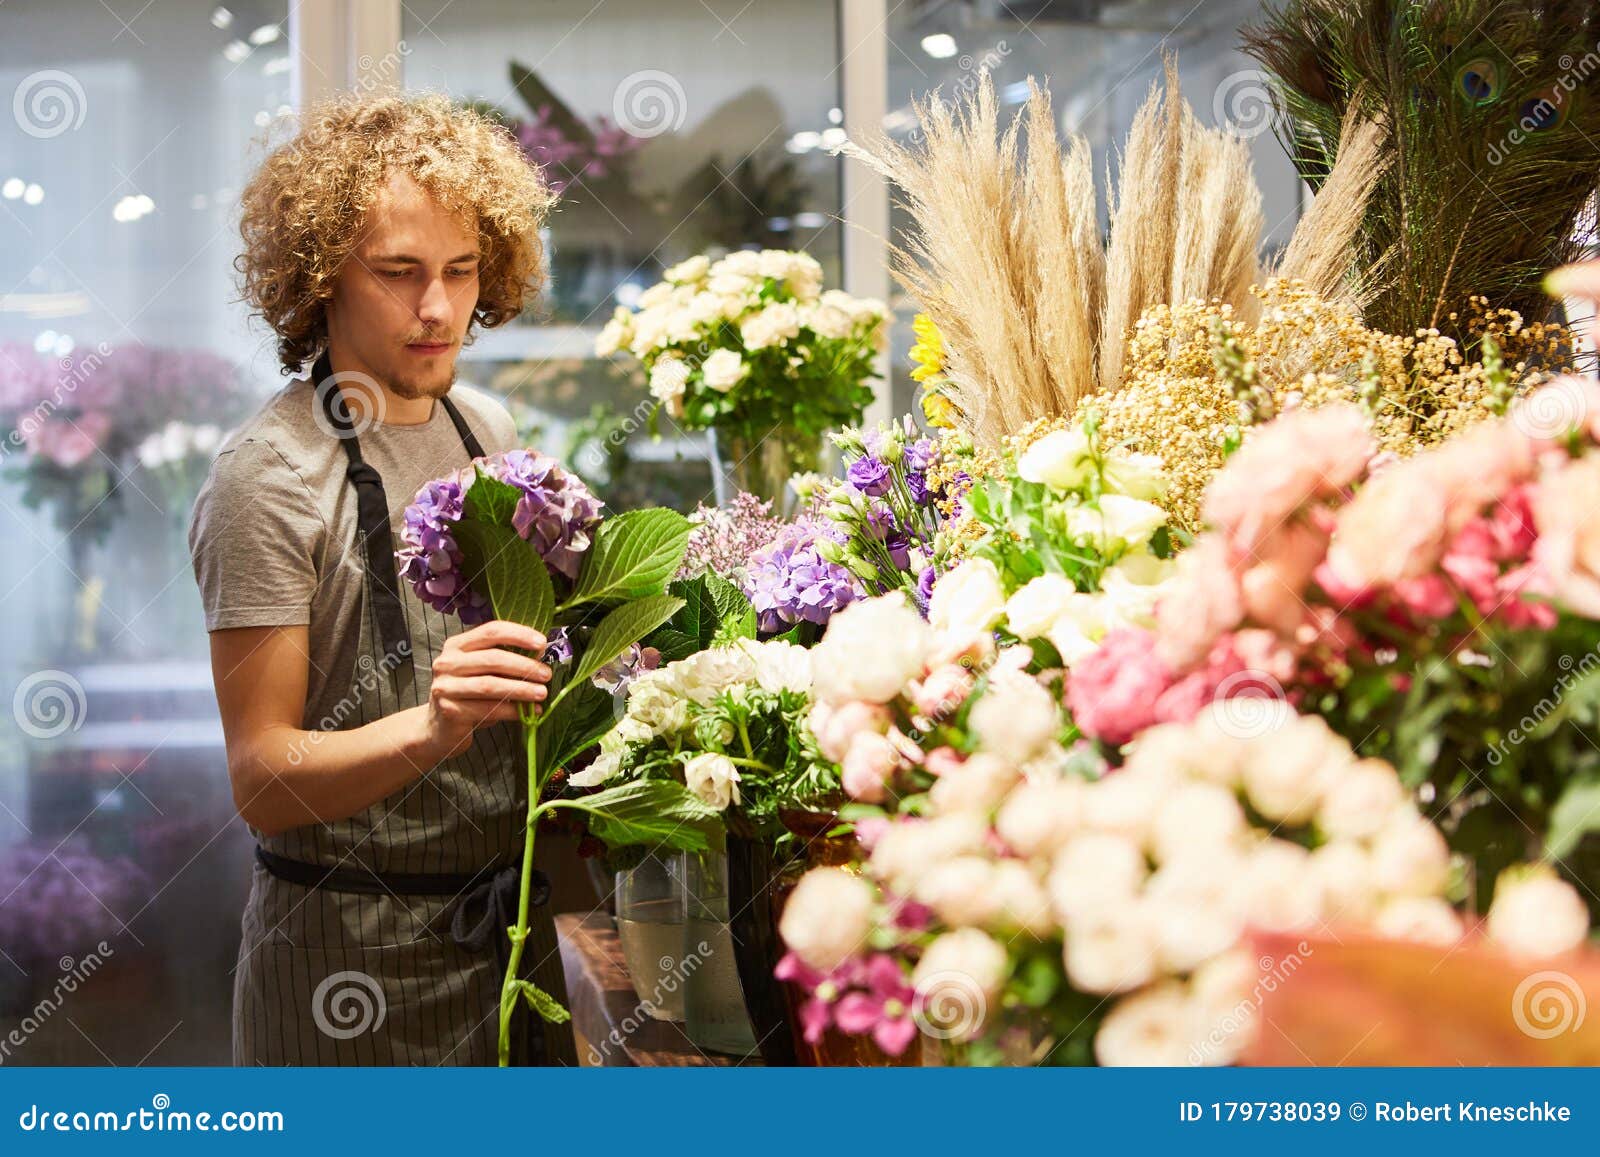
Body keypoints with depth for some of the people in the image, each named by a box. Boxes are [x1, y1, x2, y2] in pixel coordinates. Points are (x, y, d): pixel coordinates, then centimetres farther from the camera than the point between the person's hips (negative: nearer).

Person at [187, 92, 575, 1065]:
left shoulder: (488, 430, 5)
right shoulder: (269, 475, -16)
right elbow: (261, 779, -19)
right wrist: (430, 729, -36)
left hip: (511, 922, 7)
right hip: (354, 955, -6)